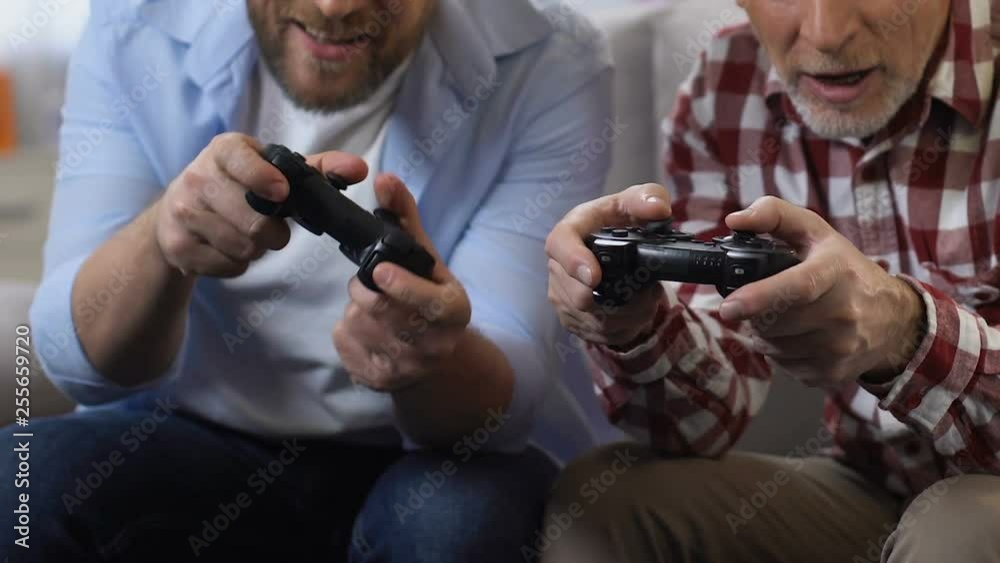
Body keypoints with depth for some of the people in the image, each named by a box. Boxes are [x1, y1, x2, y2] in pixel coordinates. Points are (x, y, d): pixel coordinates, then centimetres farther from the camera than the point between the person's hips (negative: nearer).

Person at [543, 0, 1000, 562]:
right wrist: (636, 325, -27)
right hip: (861, 486, 3)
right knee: (598, 505, -15)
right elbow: (705, 419, -7)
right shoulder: (725, 94, -7)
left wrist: (906, 330, -41)